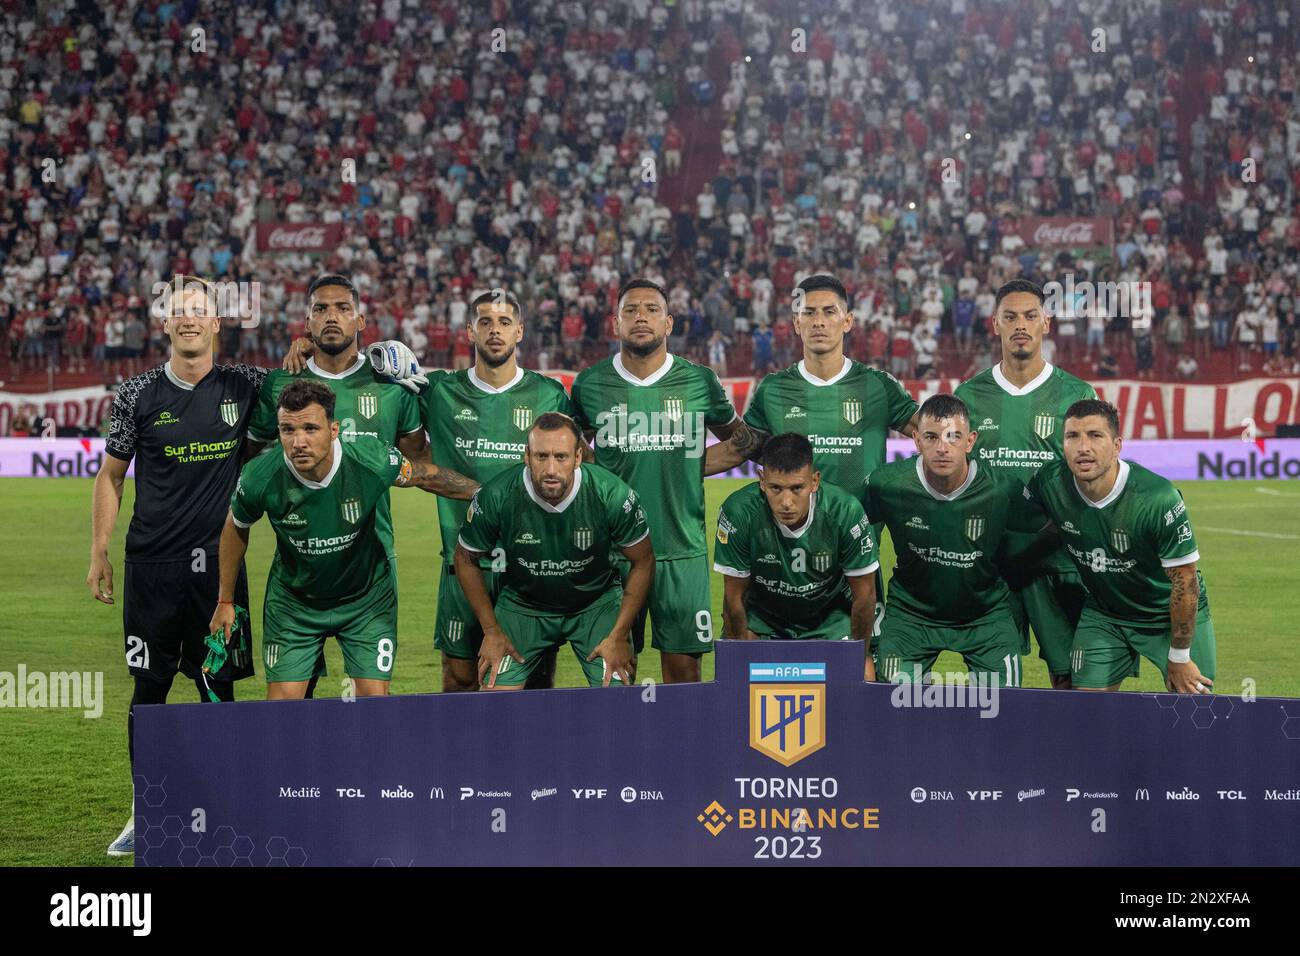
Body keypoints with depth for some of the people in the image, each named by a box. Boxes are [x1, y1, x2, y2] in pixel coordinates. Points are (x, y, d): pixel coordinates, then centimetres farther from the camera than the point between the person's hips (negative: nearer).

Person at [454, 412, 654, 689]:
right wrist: (491, 631, -4)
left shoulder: (612, 495, -25)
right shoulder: (496, 497, -25)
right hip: (521, 603, 0)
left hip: (597, 602, 0)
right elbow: (466, 559, -5)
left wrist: (619, 636, -9)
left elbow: (643, 562, -8)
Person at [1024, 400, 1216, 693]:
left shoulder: (1159, 499, -31)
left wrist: (1178, 658, -14)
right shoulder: (1049, 483, -19)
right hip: (1102, 616, 3)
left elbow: (1185, 581, -21)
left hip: (1172, 615, -3)